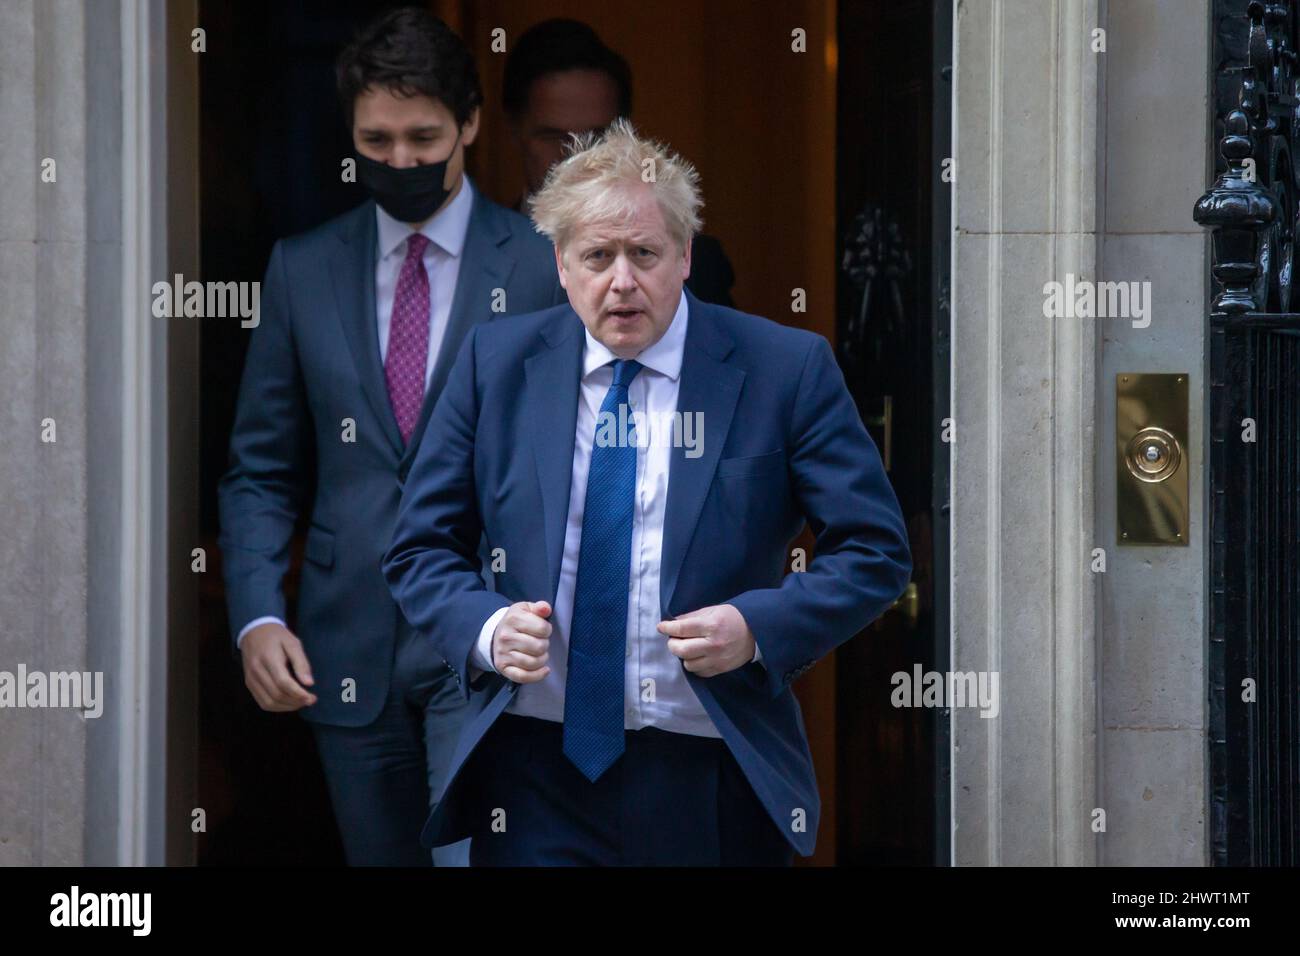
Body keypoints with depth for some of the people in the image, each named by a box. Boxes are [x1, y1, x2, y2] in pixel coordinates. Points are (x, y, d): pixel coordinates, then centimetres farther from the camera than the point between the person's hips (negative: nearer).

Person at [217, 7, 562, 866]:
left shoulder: (544, 266, 0)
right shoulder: (304, 269, 9)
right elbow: (263, 471, 11)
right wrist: (257, 615, -3)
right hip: (350, 654, 3)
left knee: (474, 853, -17)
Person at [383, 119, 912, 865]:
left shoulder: (787, 370, -3)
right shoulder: (496, 364, 4)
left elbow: (876, 552, -1)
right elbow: (422, 549, 9)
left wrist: (760, 627, -17)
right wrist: (485, 628, -11)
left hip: (715, 789, -1)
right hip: (537, 779, 1)